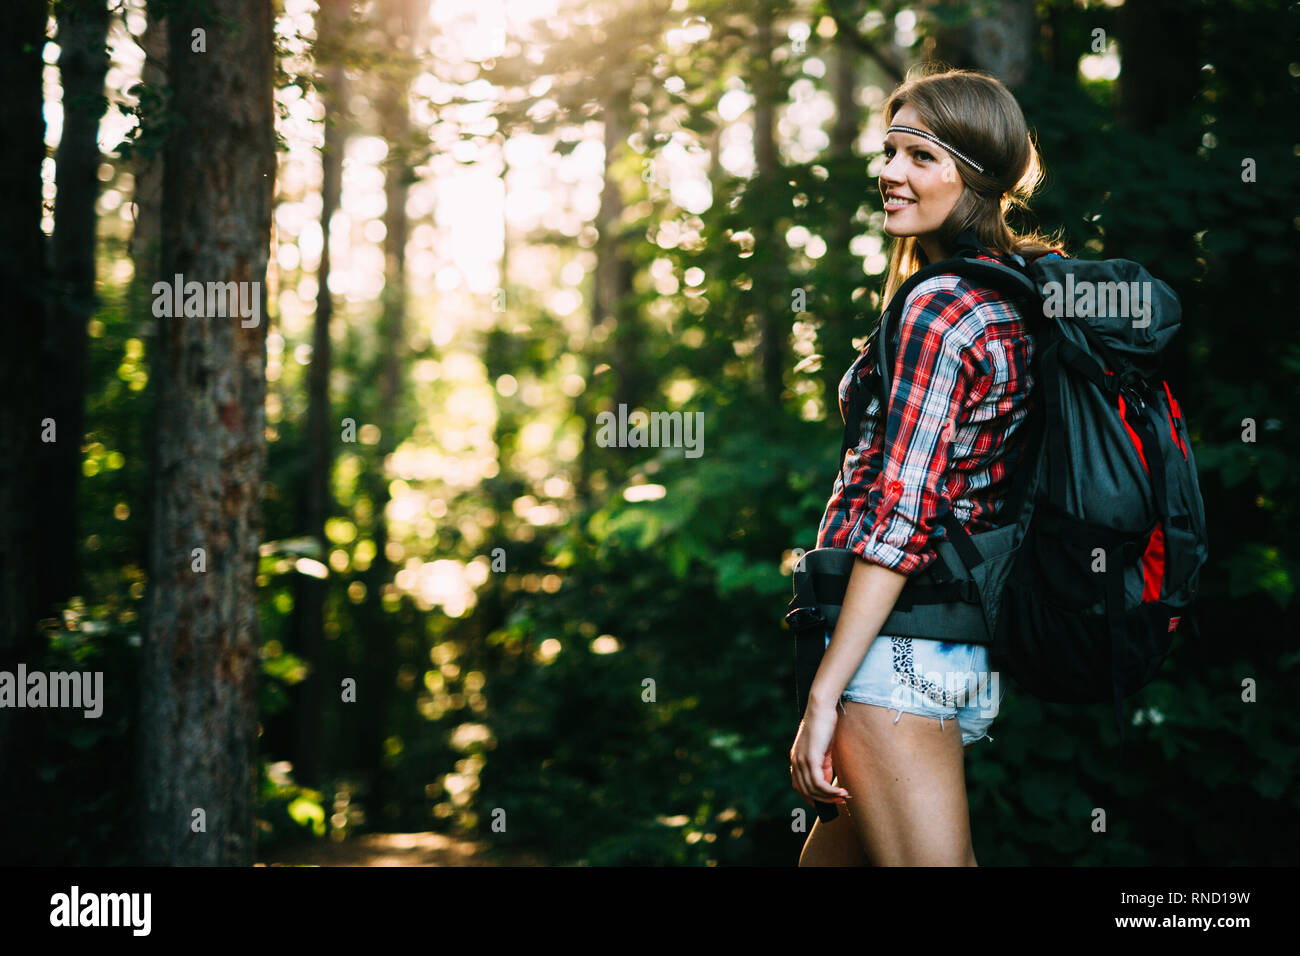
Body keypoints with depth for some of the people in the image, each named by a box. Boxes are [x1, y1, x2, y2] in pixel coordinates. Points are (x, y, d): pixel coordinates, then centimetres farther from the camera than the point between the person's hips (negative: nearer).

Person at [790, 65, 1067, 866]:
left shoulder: (940, 309, -14)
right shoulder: (1023, 299, 10)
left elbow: (901, 519, -19)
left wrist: (824, 694, -18)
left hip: (899, 640, -10)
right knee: (831, 854, 23)